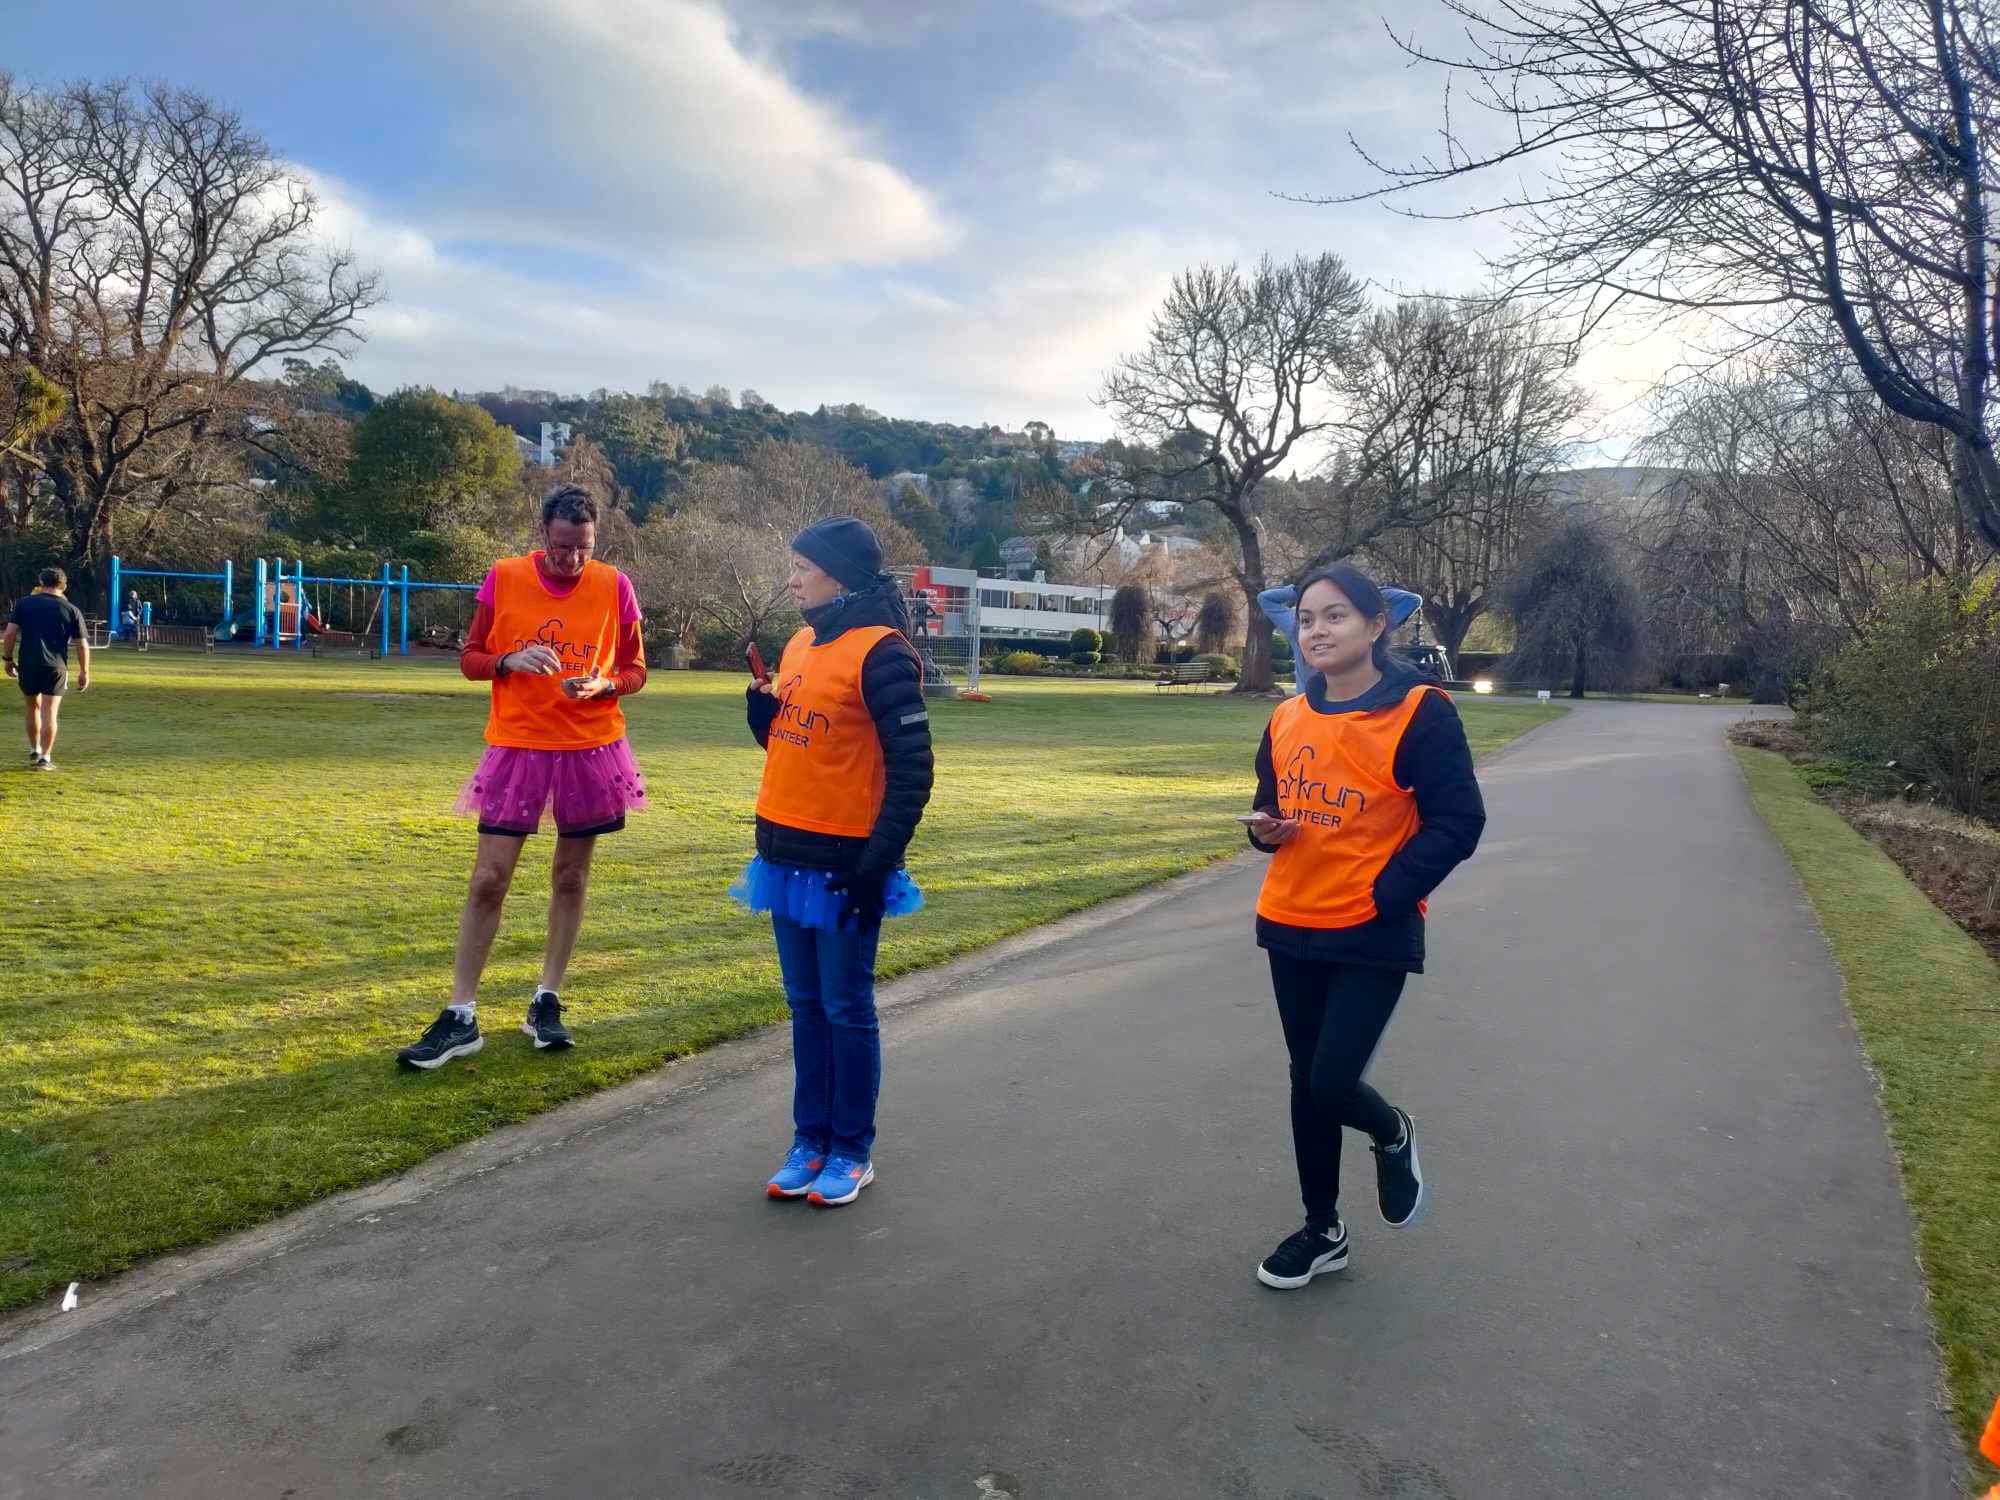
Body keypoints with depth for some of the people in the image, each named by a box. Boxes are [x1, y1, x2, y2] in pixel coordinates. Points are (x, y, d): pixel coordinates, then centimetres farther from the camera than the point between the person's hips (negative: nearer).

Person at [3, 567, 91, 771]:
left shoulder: (25, 603, 6)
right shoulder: (71, 610, 4)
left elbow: (9, 633, -1)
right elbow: (82, 645, 3)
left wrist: (8, 658, 9)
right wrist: (84, 672, 10)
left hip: (27, 664, 2)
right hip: (55, 666, -2)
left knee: (33, 707, 19)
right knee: (49, 712, -1)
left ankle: (34, 750, 30)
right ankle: (44, 758, -3)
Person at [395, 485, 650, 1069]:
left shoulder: (614, 587, -3)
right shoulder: (503, 578, -3)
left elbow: (635, 671, 4)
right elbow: (470, 659, 3)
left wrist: (603, 684, -18)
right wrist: (510, 660, -17)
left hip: (591, 748, 1)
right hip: (517, 747, 0)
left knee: (570, 877, 8)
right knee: (488, 879, -2)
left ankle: (547, 1002, 22)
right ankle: (460, 1017, 6)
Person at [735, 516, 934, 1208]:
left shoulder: (880, 653, -13)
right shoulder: (800, 645, 11)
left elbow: (912, 771, -15)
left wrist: (877, 864, -18)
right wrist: (763, 711, -1)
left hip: (841, 865, -8)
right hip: (787, 856, 8)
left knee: (846, 1009, 4)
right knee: (805, 1007, 14)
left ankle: (851, 1152, 18)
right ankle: (810, 1143, 26)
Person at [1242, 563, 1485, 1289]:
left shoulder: (1420, 711, -11)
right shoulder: (1287, 719, 6)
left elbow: (1458, 822, -11)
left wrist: (1384, 895, -17)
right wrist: (1267, 828, -5)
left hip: (1372, 936, -5)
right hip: (1291, 930, 6)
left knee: (1333, 1084, -8)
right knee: (1306, 1083, 13)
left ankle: (1393, 1136, 28)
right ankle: (1322, 1230, 30)